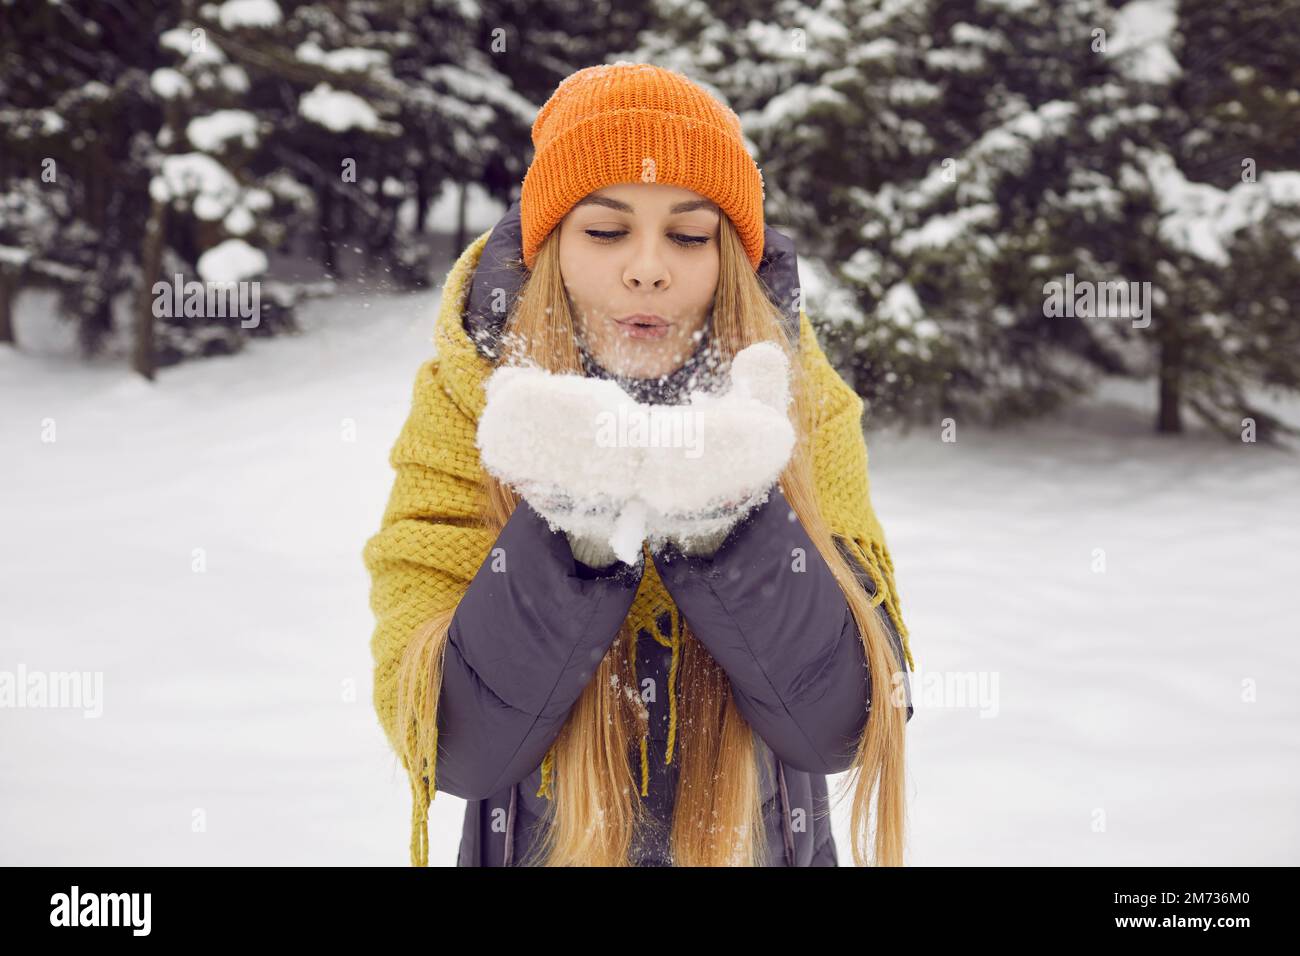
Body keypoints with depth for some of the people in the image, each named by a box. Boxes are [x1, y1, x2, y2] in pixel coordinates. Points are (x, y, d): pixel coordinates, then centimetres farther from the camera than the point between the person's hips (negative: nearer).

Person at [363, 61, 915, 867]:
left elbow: (847, 726, -19)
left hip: (762, 845, 1)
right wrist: (568, 534, -32)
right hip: (542, 844, 0)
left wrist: (730, 520, -31)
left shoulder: (803, 401, -11)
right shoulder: (466, 404, -14)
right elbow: (450, 748, -20)